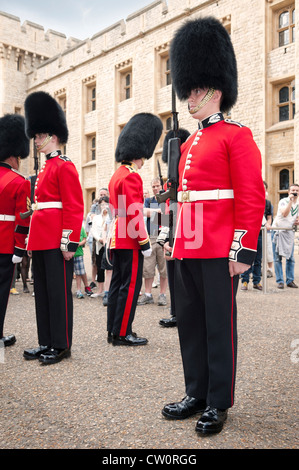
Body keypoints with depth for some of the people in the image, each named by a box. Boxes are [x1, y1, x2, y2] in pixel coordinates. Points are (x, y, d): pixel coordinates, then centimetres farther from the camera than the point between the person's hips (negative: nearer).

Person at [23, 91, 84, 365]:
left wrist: (70, 241, -19)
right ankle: (46, 342, 23)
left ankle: (61, 345, 9)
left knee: (59, 291, -2)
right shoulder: (45, 169, 20)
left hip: (57, 241, -9)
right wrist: (33, 238, 19)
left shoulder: (64, 166, -7)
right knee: (42, 291, 13)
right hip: (41, 240, 9)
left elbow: (74, 207, -15)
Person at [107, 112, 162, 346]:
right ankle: (123, 334, 3)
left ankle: (114, 330, 19)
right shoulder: (132, 177, -14)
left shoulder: (117, 175, 17)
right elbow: (134, 213, -20)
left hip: (118, 239, 10)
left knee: (118, 283, 12)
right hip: (130, 240, -10)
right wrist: (144, 241, -17)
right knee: (130, 285, -4)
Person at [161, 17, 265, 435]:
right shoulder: (190, 143, 18)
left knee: (219, 324, 2)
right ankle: (197, 393, 28)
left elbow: (252, 197, -11)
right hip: (188, 248, 8)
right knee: (190, 322, 12)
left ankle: (218, 403, 18)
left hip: (219, 249, -8)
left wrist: (244, 250, -15)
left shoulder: (236, 136, -4)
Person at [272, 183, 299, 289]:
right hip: (278, 230, -5)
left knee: (291, 258, 4)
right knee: (278, 258, -3)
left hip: (289, 232, 5)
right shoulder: (283, 201, -10)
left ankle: (290, 280, 13)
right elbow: (284, 214, -27)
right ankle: (280, 281, 2)